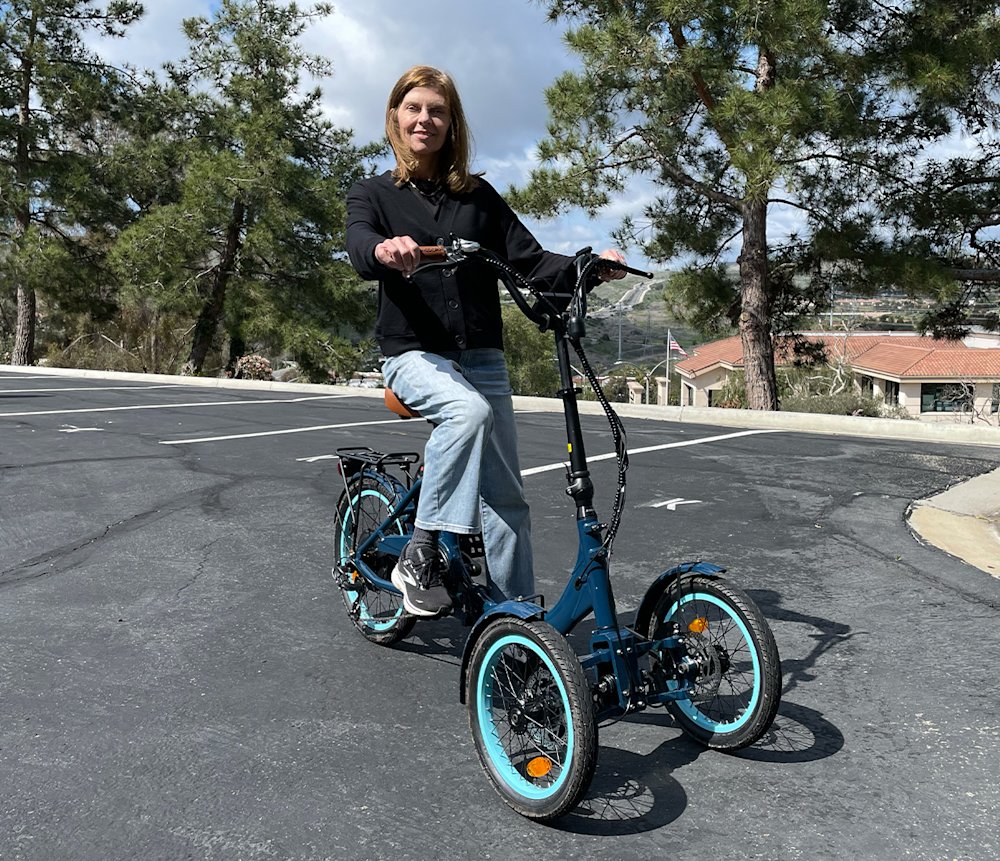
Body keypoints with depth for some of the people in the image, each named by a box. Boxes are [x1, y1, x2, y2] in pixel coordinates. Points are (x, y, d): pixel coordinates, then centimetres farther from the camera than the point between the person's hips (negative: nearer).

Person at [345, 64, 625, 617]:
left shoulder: (478, 195, 14)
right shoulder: (373, 195, 7)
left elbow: (530, 261, 5)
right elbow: (359, 247, -15)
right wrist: (385, 251, -40)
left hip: (482, 357, 3)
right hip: (414, 353, -2)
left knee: (505, 497, -5)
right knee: (469, 409, -35)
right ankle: (419, 556, -23)